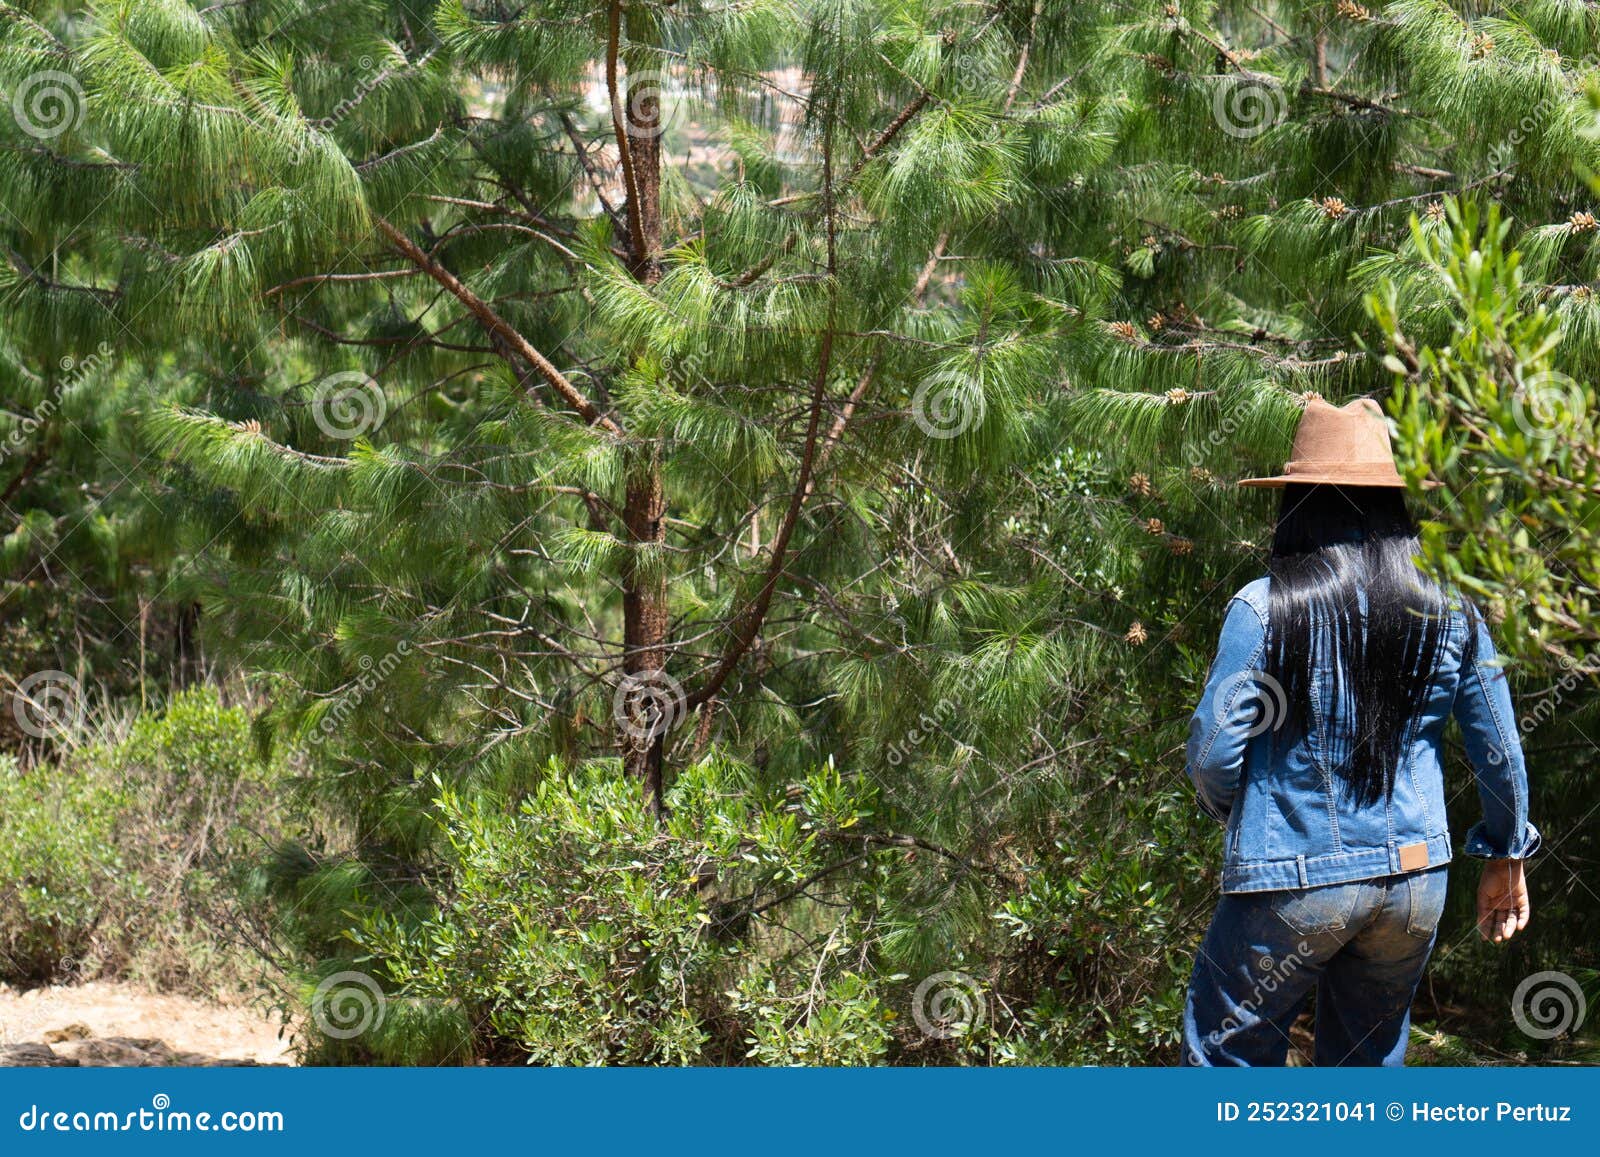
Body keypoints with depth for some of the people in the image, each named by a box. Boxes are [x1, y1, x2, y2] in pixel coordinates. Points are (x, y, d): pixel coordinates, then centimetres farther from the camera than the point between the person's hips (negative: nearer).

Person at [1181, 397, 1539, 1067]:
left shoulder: (1264, 609, -11)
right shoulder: (1450, 614, 0)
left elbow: (1213, 753, -11)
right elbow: (1501, 753, 6)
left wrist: (1229, 814, 11)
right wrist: (1506, 859, 21)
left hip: (1293, 884, -4)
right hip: (1417, 883, 4)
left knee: (1225, 1055, 9)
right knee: (1370, 1061, 19)